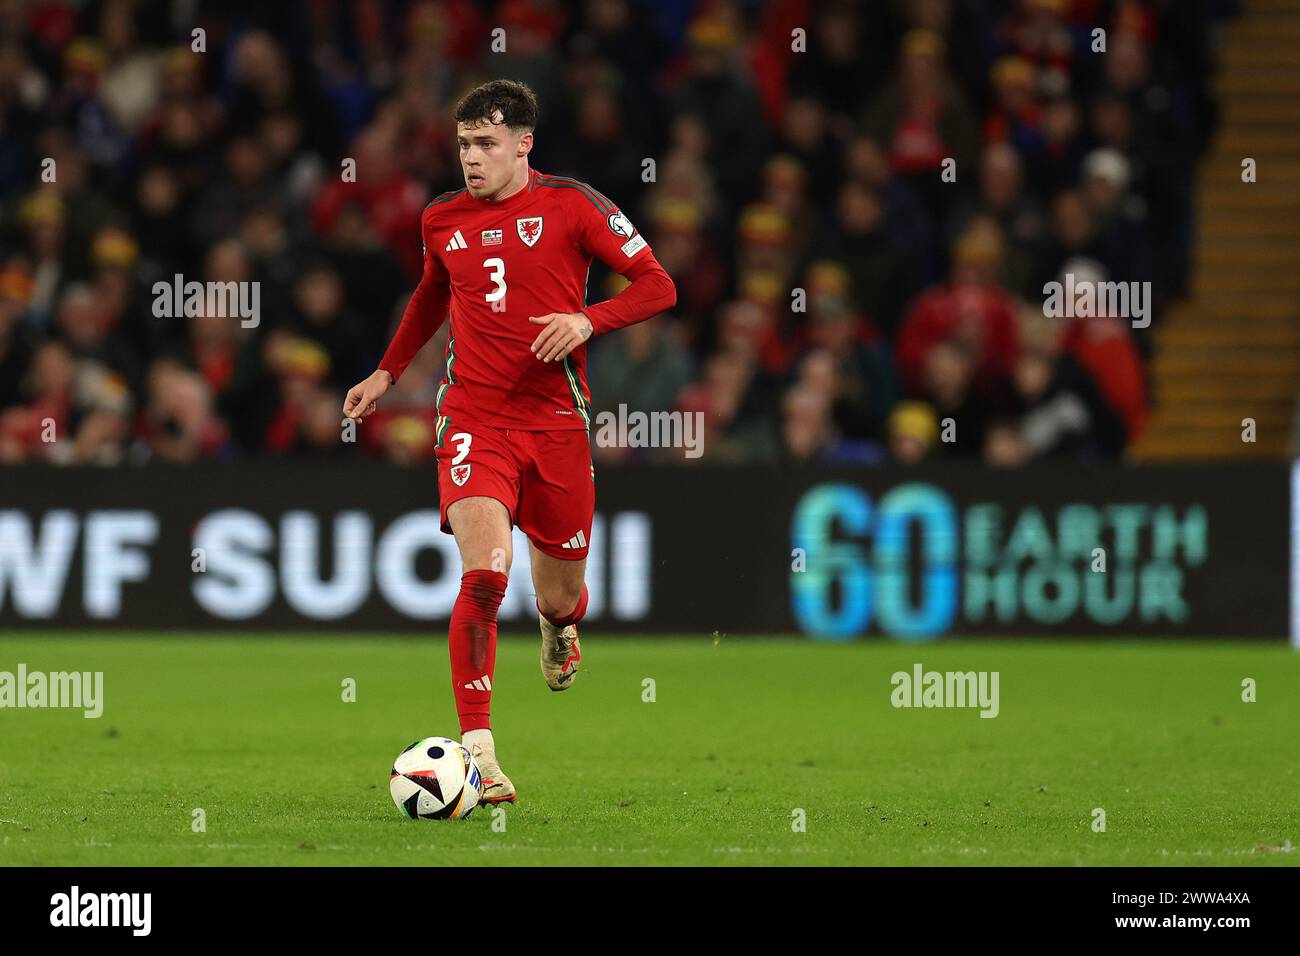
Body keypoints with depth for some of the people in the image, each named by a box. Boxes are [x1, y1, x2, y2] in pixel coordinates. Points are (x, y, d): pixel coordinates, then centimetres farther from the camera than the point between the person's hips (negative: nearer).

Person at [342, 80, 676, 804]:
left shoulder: (570, 206, -3)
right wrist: (388, 373, 28)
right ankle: (478, 749, -21)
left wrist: (587, 319, -17)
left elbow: (658, 285, -2)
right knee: (484, 573, -22)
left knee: (561, 598, 9)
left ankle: (560, 624, 50)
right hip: (474, 422, 1)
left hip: (557, 420, -1)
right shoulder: (444, 220, 8)